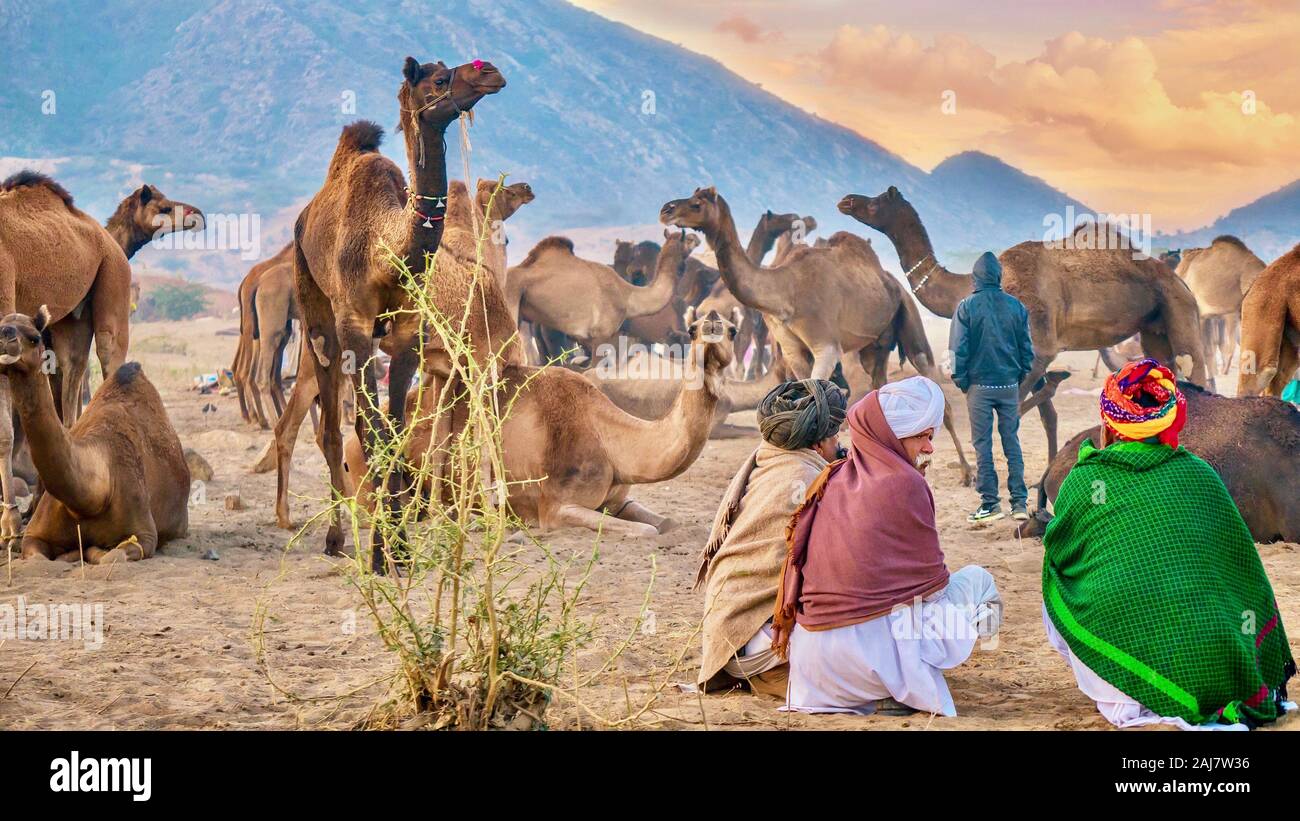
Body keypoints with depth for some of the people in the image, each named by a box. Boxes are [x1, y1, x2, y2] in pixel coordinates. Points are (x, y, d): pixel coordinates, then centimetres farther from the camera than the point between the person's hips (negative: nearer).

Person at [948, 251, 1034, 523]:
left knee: (982, 444, 3)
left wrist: (961, 381, 4)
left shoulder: (967, 307, -7)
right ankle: (1019, 502, 6)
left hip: (979, 386, -3)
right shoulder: (1016, 306, 2)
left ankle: (990, 503, 1)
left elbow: (958, 349, -7)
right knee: (1012, 442, 9)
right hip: (1010, 385, 3)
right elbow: (1027, 349, 5)